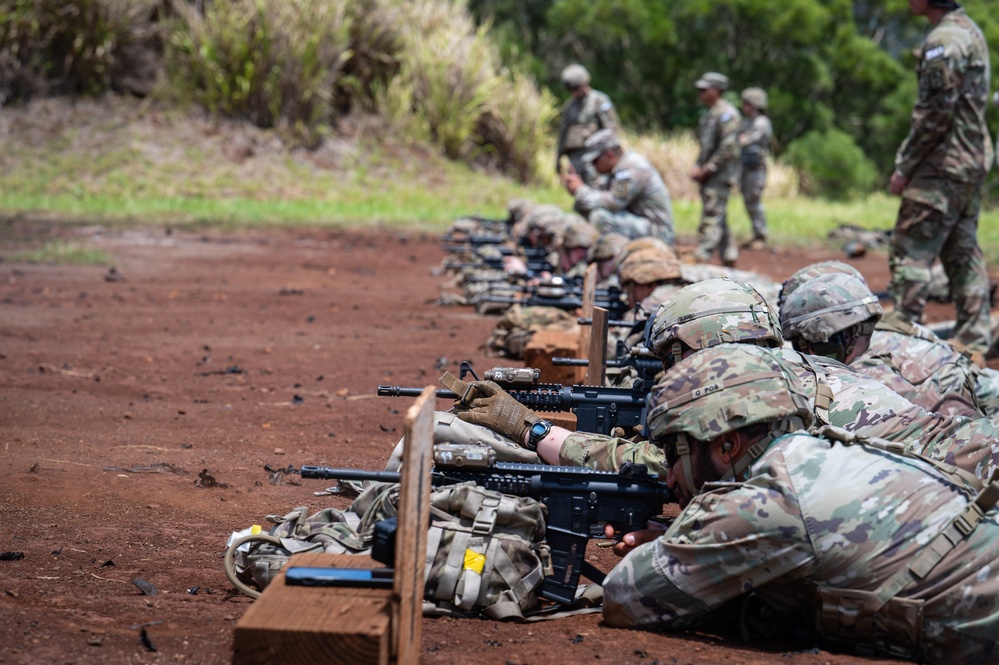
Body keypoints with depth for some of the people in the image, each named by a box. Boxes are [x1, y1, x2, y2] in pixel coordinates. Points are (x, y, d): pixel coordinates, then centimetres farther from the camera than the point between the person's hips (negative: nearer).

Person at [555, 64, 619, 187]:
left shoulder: (599, 101, -1)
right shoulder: (569, 105, 19)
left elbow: (611, 127, -6)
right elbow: (563, 132, 24)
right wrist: (558, 158, 22)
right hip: (574, 156, 6)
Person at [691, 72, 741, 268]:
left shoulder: (726, 114, -12)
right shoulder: (708, 115, 18)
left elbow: (728, 147, -19)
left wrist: (706, 169, -17)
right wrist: (697, 167, 7)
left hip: (721, 173, -10)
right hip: (708, 173, 10)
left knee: (712, 218, -13)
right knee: (718, 219, 13)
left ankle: (701, 258, -19)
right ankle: (729, 259, 19)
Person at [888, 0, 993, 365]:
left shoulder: (943, 40, -17)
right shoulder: (971, 30, 15)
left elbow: (935, 112, -20)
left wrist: (903, 167, -13)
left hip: (943, 164, -10)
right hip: (973, 161, 10)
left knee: (910, 253, -7)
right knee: (963, 252, 11)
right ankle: (973, 343, 12)